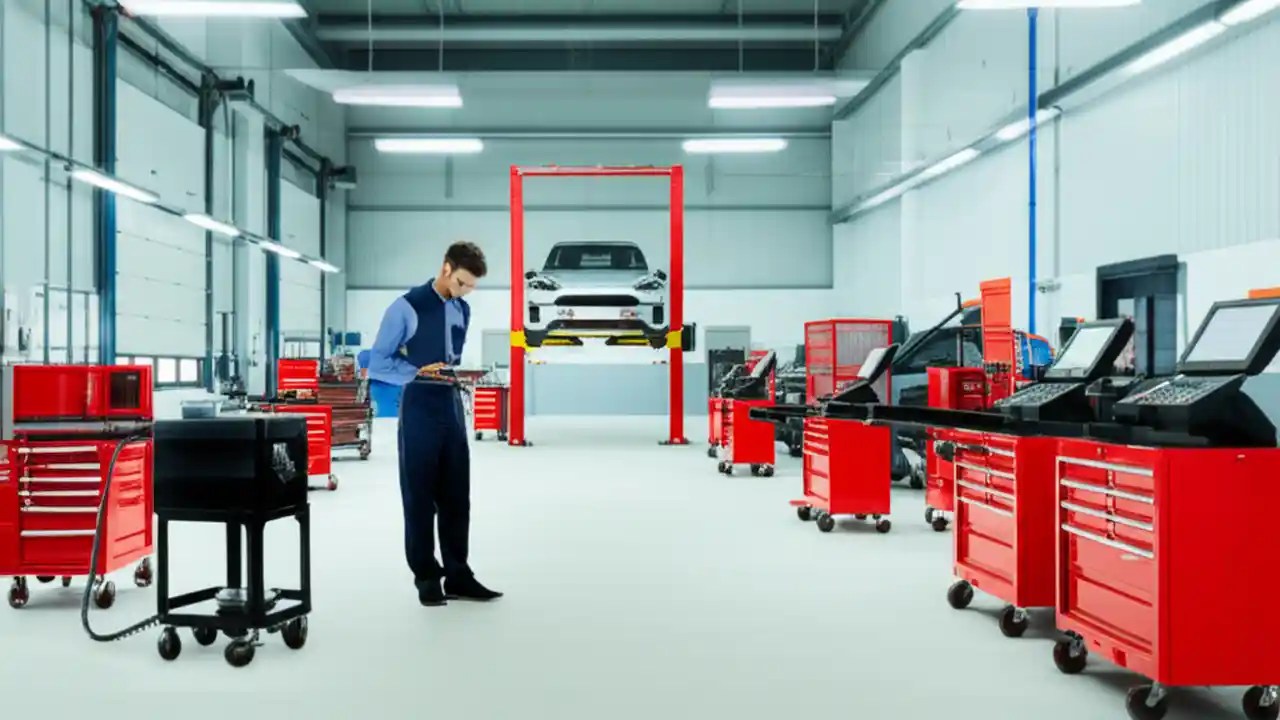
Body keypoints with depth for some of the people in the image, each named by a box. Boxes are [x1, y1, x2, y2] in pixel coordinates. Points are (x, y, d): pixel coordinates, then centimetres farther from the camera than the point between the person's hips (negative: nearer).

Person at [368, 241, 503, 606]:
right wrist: (419, 371, -16)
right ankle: (426, 577, 13)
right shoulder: (407, 307, -8)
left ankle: (457, 575, 17)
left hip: (453, 405, 6)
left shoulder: (463, 310, 11)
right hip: (420, 407, -6)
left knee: (457, 495, 8)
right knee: (419, 495, 3)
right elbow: (378, 363, -7)